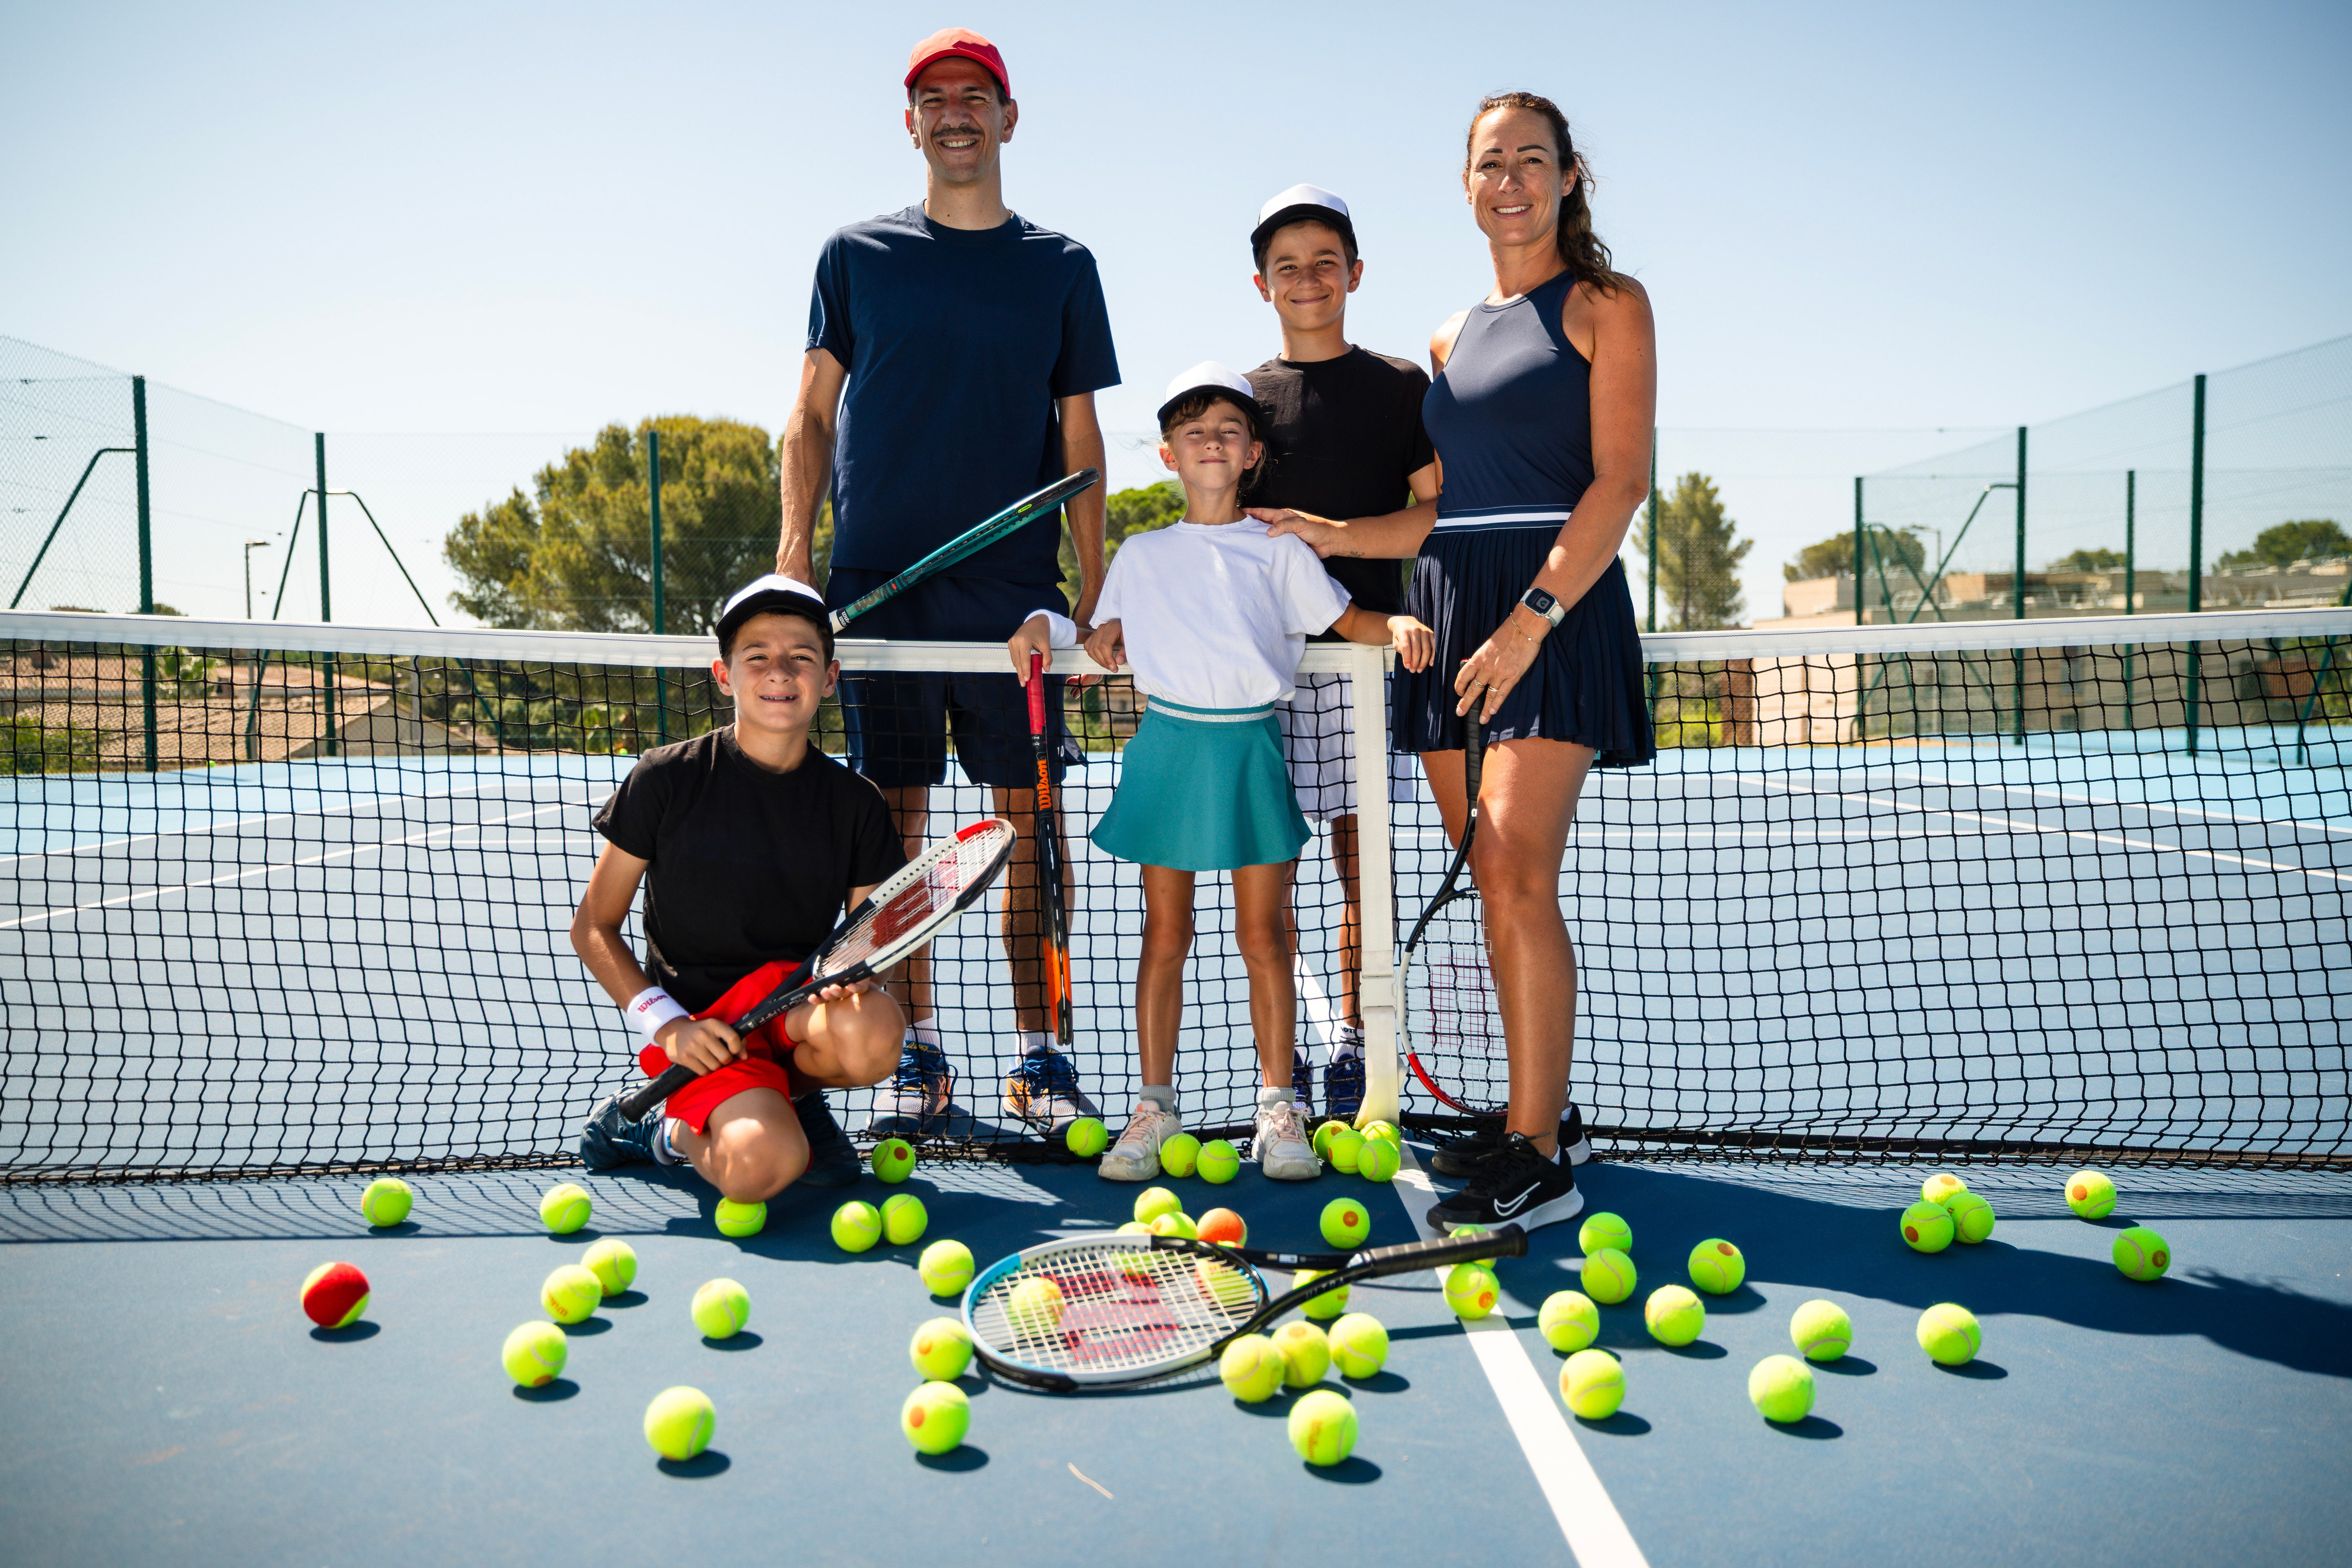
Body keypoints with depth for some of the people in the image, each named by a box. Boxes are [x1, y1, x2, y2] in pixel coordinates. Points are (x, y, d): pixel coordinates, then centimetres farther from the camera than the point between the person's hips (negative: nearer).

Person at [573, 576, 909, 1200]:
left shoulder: (855, 803, 1)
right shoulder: (667, 779, -5)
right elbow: (593, 928, 1)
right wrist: (668, 1024, -12)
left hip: (795, 1001, 3)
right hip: (697, 1026, -2)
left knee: (873, 1031, -34)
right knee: (762, 1165, -31)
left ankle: (792, 1095, 2)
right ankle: (675, 1133, 6)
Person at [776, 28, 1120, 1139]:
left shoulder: (1060, 266, 12)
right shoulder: (857, 255, 11)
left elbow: (1079, 439, 11)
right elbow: (812, 417, 11)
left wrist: (1097, 592, 3)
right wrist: (794, 551, -2)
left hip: (1015, 588, 0)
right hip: (879, 583, 0)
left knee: (1033, 817, -1)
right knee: (894, 815, 1)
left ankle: (1036, 1056, 10)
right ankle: (915, 1055, 11)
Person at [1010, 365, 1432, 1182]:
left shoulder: (1279, 551, 11)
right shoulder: (1141, 555, 15)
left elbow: (1345, 618, 9)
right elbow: (1108, 641, 19)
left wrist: (1399, 624, -10)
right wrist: (1045, 626, 3)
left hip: (1252, 751, -1)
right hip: (1167, 745, 1)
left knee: (1263, 937, 1)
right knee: (1164, 936, 4)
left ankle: (1277, 1108, 10)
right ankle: (1154, 1108, 12)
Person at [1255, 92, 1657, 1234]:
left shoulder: (1607, 306, 3)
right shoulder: (1453, 338, 21)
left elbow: (1620, 479, -9)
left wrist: (1531, 618, -20)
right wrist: (1335, 536, 10)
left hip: (1556, 608, -6)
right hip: (1450, 617, 6)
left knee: (1517, 875, -16)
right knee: (1496, 884, 6)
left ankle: (1539, 1160, -10)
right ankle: (1544, 1114, 18)